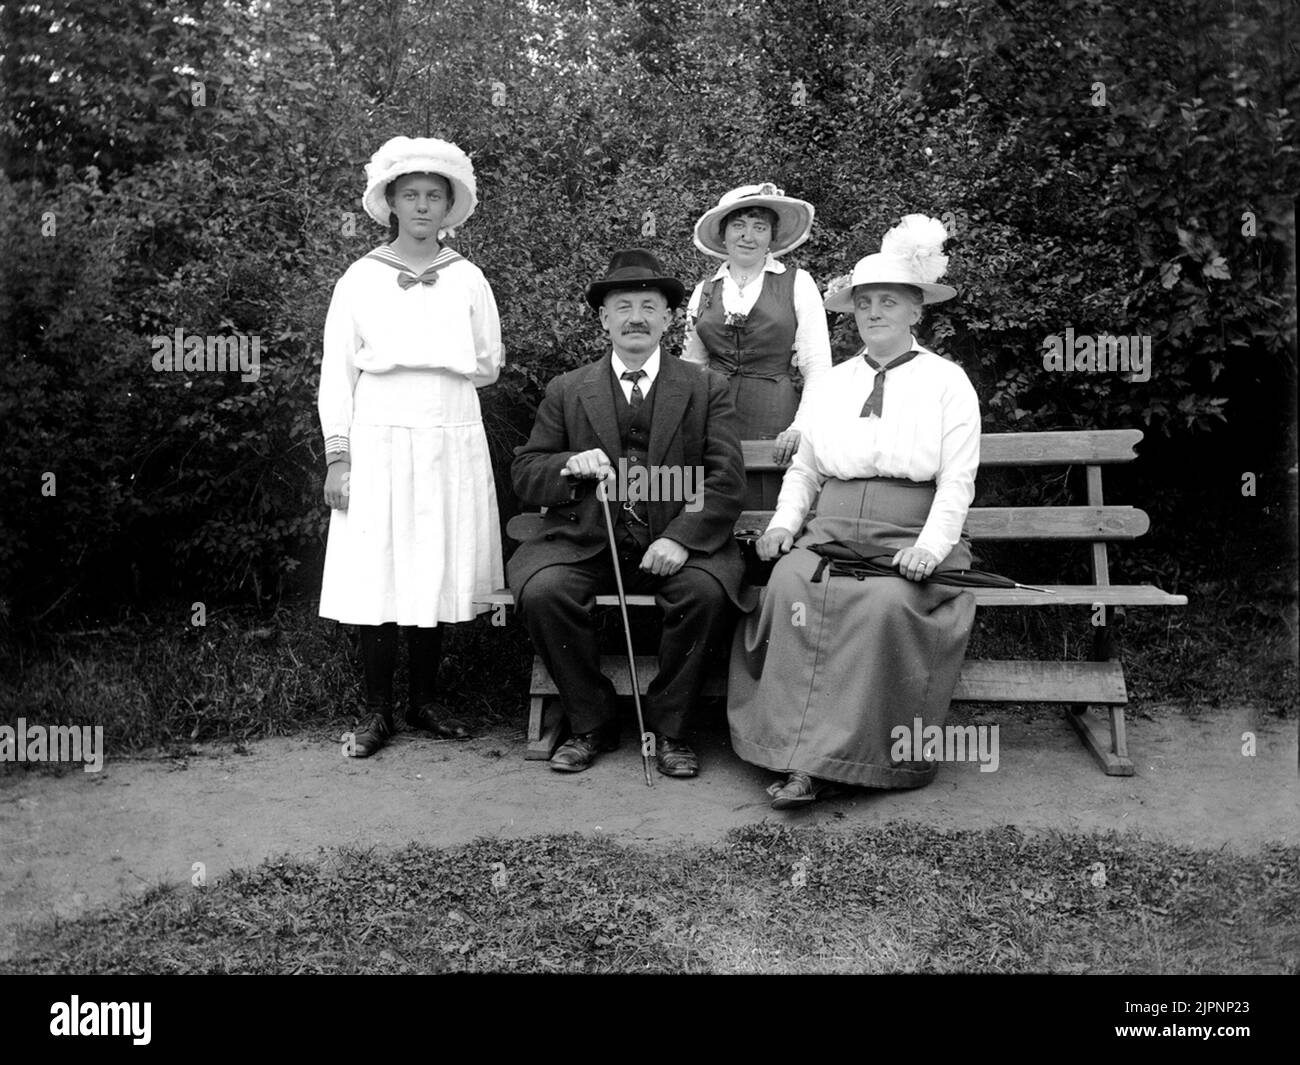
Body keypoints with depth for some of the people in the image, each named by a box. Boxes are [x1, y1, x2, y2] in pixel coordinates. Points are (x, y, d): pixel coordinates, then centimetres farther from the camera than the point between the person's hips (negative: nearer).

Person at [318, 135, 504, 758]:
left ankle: (425, 699, 15)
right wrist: (337, 455, -4)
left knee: (439, 570, 2)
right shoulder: (361, 278, 7)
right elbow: (336, 372, 4)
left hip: (452, 442, 2)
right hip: (379, 442, -1)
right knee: (375, 572, -5)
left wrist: (432, 366, 2)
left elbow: (489, 365, 13)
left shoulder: (468, 279, 11)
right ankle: (377, 709, 6)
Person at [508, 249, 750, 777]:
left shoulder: (707, 390, 9)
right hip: (585, 543, 1)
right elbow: (524, 475, 10)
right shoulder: (567, 391, 12)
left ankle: (668, 728, -7)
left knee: (709, 592, -29)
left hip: (678, 543, -1)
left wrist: (681, 537, -17)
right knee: (541, 592, -26)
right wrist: (570, 466, -13)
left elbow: (727, 479, -1)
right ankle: (591, 724, -4)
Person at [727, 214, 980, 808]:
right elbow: (803, 469, 21)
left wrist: (930, 546, -16)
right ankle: (801, 757, -29)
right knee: (791, 586, -30)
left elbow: (958, 478, 0)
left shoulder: (946, 381, 9)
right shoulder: (834, 381, 20)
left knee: (887, 604, -35)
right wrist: (785, 522, 1)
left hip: (910, 541, -2)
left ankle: (842, 754, -25)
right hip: (831, 533, 3)